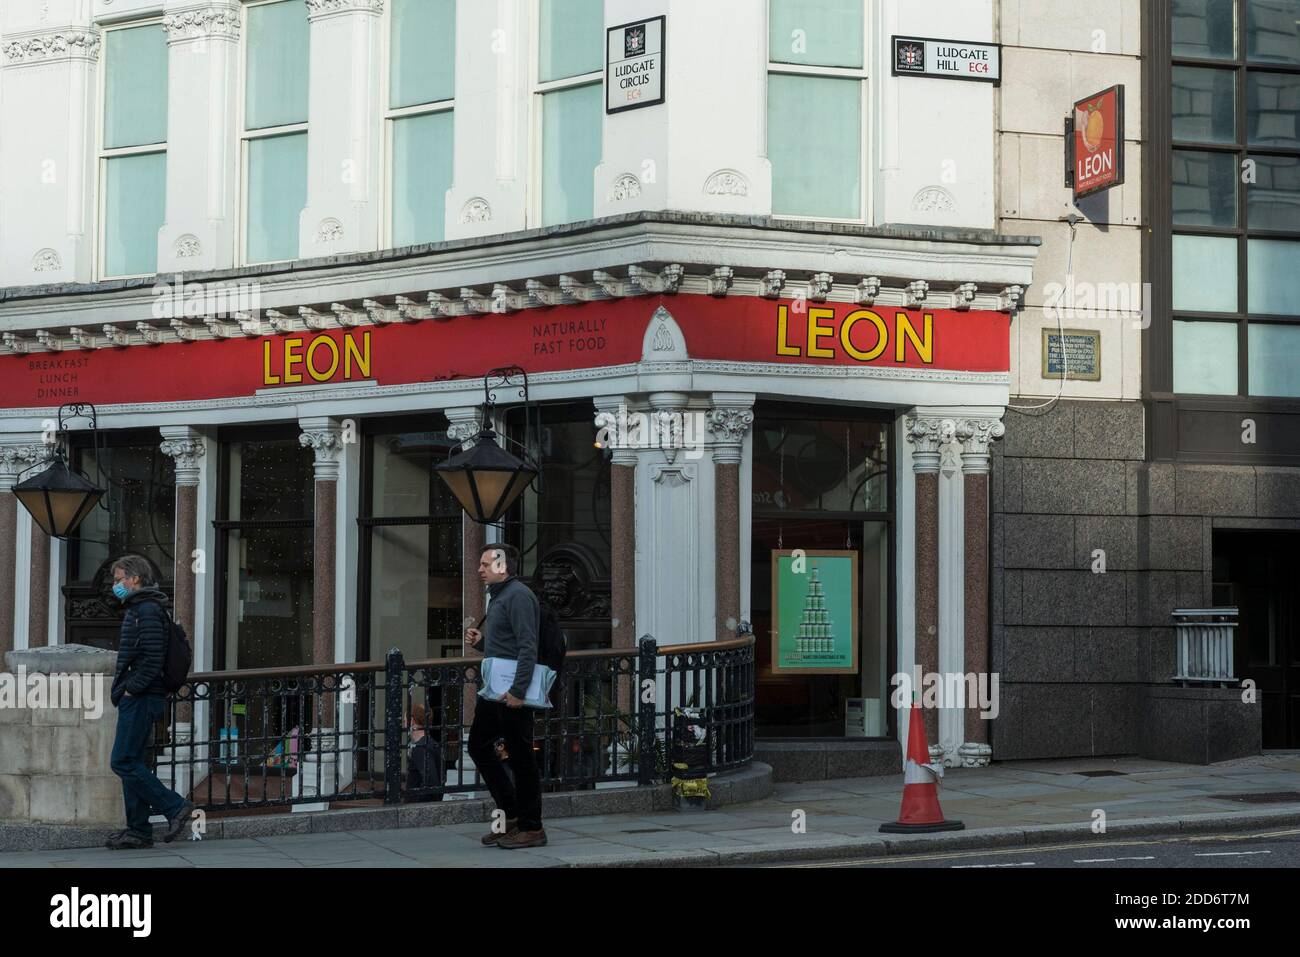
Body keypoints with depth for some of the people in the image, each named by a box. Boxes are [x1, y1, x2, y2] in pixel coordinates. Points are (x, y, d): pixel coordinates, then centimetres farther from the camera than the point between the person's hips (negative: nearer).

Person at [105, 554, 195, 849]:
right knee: (131, 762, 10)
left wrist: (131, 689, -18)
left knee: (123, 762, -11)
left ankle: (174, 807, -9)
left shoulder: (148, 611, -13)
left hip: (140, 700, -10)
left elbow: (152, 659, -22)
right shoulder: (139, 609, 20)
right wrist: (123, 688, 15)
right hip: (138, 700, 10)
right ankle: (138, 830, 12)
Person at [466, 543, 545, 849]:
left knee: (521, 758, -3)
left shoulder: (518, 596, -14)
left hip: (513, 693, -11)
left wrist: (517, 691, -26)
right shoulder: (498, 596, 18)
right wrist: (481, 639, 10)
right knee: (479, 746, 15)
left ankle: (530, 828, 4)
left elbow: (528, 647, -21)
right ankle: (510, 815, 22)